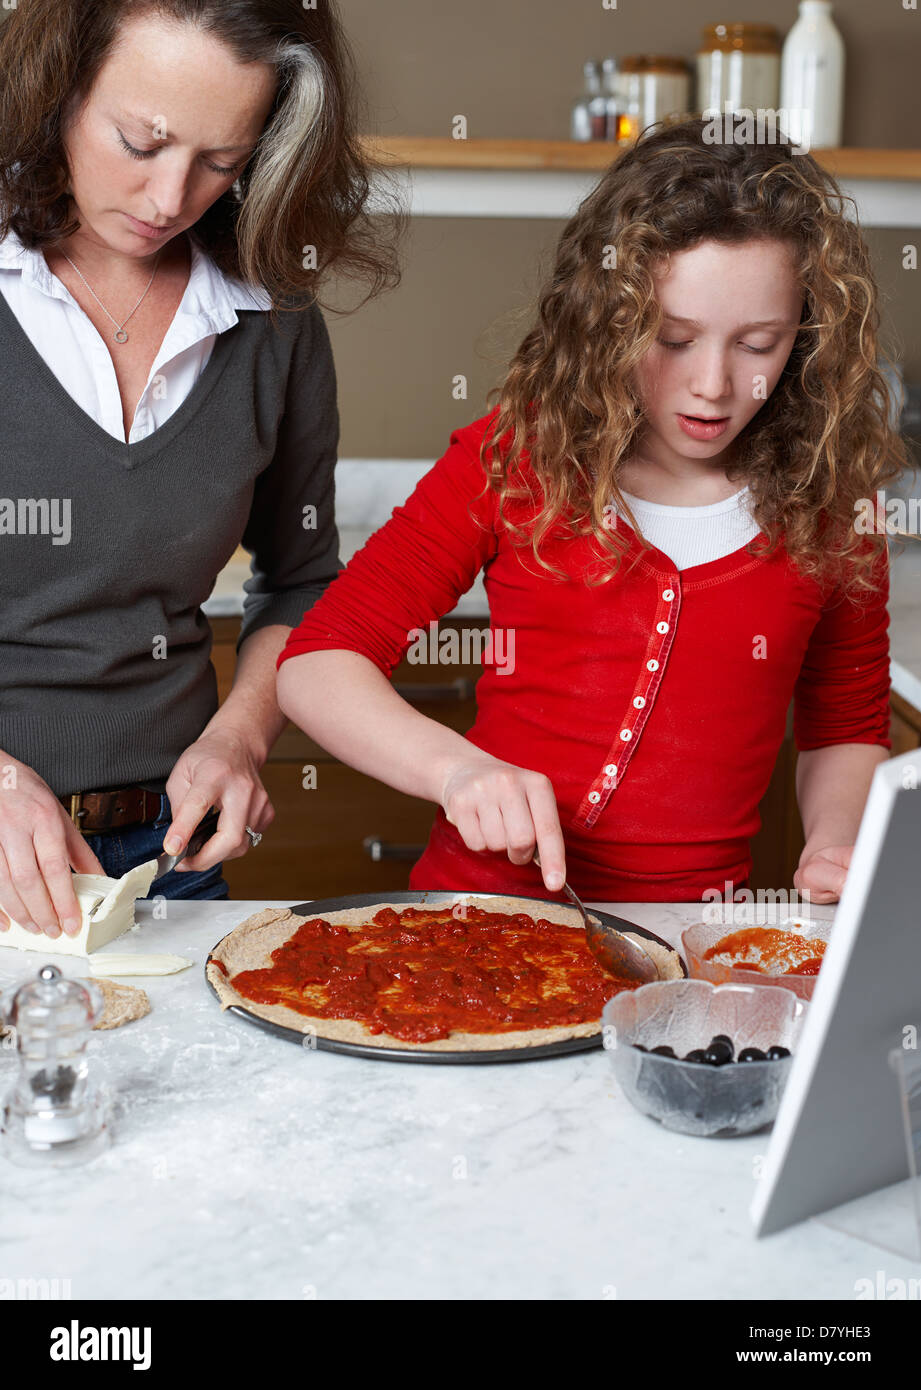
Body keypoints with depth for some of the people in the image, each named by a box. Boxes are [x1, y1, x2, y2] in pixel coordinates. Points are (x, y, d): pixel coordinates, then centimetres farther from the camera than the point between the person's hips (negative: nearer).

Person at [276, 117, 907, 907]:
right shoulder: (517, 456, -2)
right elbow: (316, 663, -3)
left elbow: (846, 729, 20)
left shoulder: (831, 510, 3)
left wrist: (835, 846, -1)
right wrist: (456, 767, -20)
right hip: (486, 894, -2)